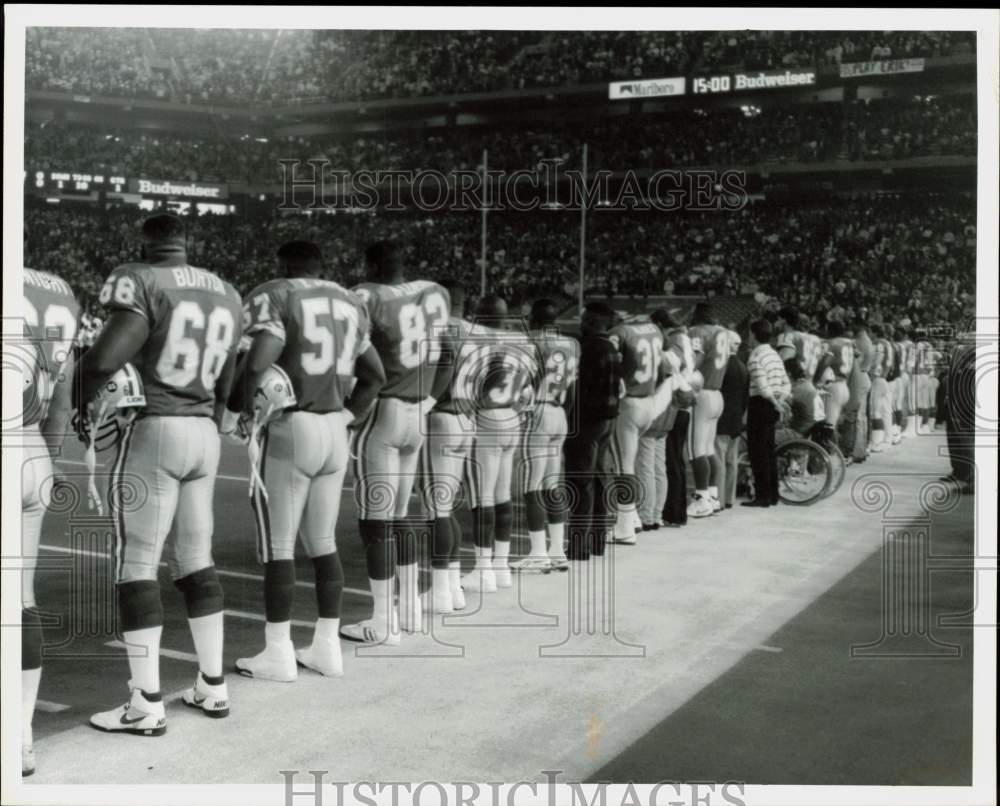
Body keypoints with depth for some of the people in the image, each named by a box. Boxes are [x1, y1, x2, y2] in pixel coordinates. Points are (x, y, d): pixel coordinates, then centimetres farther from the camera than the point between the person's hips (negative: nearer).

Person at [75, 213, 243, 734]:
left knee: (136, 565, 0)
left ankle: (146, 705, 2)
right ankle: (213, 687, 20)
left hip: (152, 432, -6)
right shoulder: (226, 296, 13)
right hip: (203, 435, 7)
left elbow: (105, 357, -21)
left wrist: (80, 400, -3)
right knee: (196, 562, 15)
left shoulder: (140, 284, -8)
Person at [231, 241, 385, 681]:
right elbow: (375, 375, 20)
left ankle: (278, 653, 7)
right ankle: (327, 647, 17)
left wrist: (240, 407, -7)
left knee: (277, 546, 2)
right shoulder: (348, 303, 15)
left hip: (287, 431, -6)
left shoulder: (274, 298, -6)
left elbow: (259, 362, -22)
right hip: (334, 432, 7)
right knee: (323, 543, 14)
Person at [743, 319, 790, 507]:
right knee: (769, 451, 14)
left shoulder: (755, 357, -14)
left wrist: (776, 403, -17)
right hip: (771, 407, 9)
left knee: (758, 452, -4)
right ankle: (772, 495, 19)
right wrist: (780, 400, 2)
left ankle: (762, 496, -4)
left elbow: (762, 387, -24)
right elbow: (787, 385, 13)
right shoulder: (775, 355, 15)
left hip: (760, 405, -9)